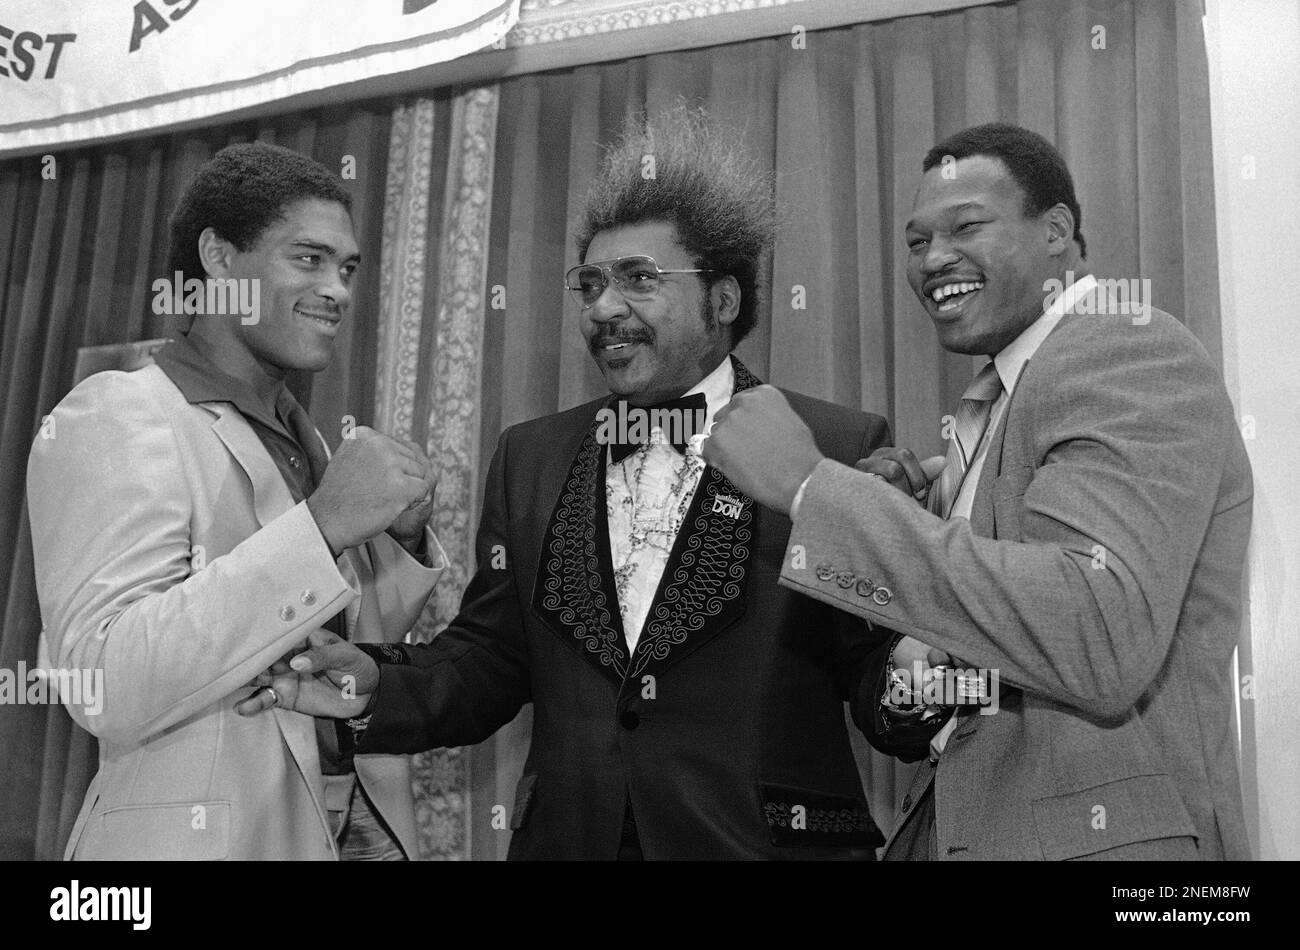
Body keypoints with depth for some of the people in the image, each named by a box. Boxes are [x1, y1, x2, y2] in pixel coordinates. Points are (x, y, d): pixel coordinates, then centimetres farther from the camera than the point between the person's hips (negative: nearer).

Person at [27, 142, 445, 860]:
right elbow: (106, 691, -25)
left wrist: (402, 537, -5)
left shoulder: (296, 433, 10)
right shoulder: (112, 416, -13)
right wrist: (319, 524, -28)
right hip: (203, 832, -7)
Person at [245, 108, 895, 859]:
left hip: (769, 839, -3)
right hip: (565, 834, 4)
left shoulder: (840, 450, -9)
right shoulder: (531, 458, 5)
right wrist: (378, 688, -11)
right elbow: (491, 655, 6)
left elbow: (881, 694, -8)